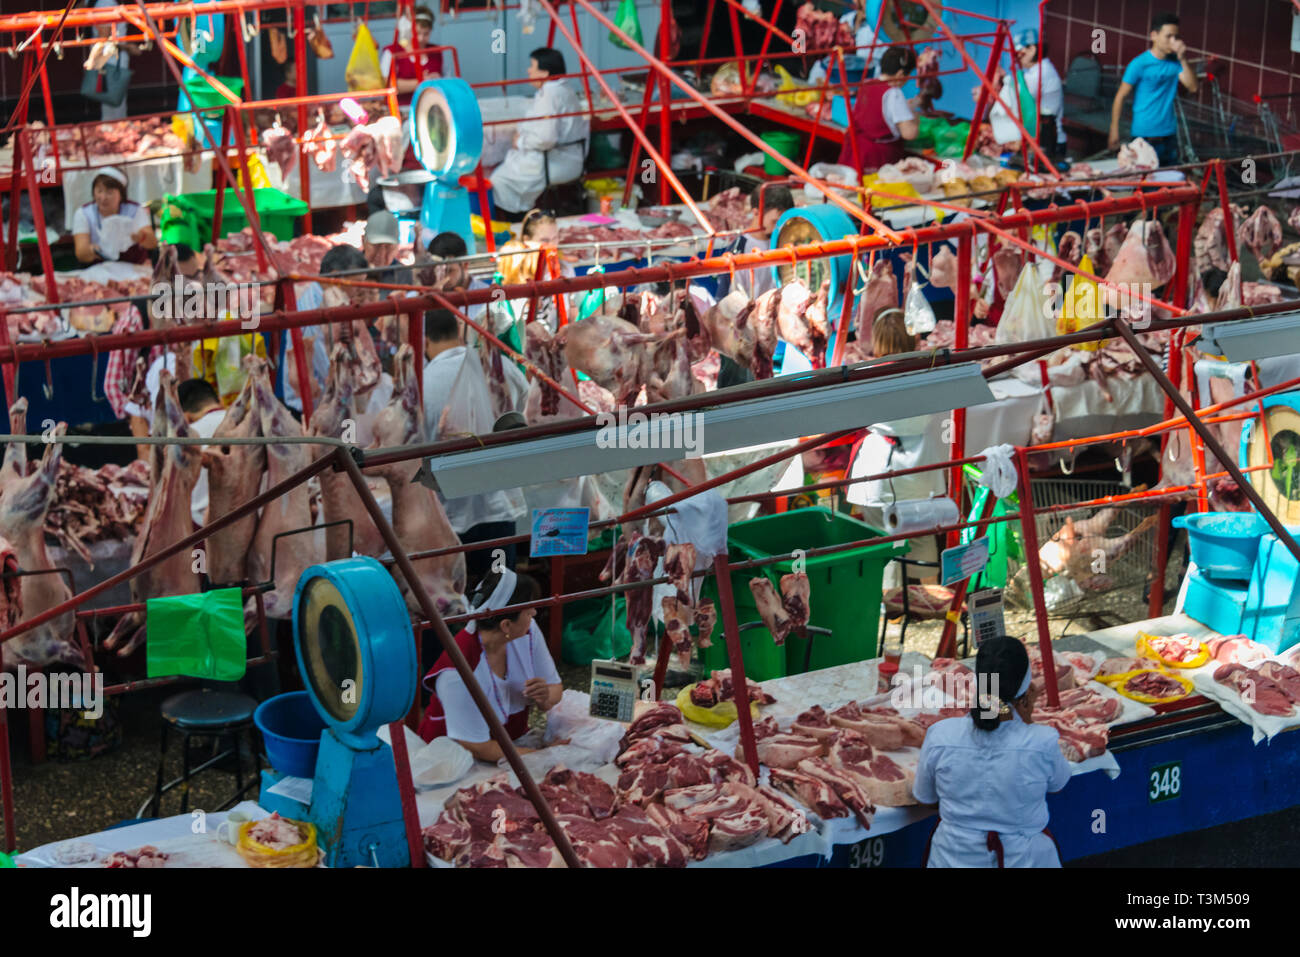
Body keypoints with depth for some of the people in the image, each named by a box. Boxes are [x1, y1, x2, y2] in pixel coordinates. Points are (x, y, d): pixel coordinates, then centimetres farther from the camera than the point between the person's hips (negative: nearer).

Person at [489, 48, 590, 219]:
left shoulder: (549, 96, -20)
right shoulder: (566, 91, 12)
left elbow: (546, 138, -28)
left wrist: (521, 142, -11)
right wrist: (523, 133, 10)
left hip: (553, 165, -11)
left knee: (499, 180, -3)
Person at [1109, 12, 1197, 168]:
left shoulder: (1175, 62, 5)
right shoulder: (1140, 64, -11)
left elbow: (1192, 87, -3)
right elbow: (1120, 97, -7)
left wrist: (1183, 60, -13)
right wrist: (1114, 130, -9)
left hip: (1168, 133, 5)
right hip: (1143, 136, -5)